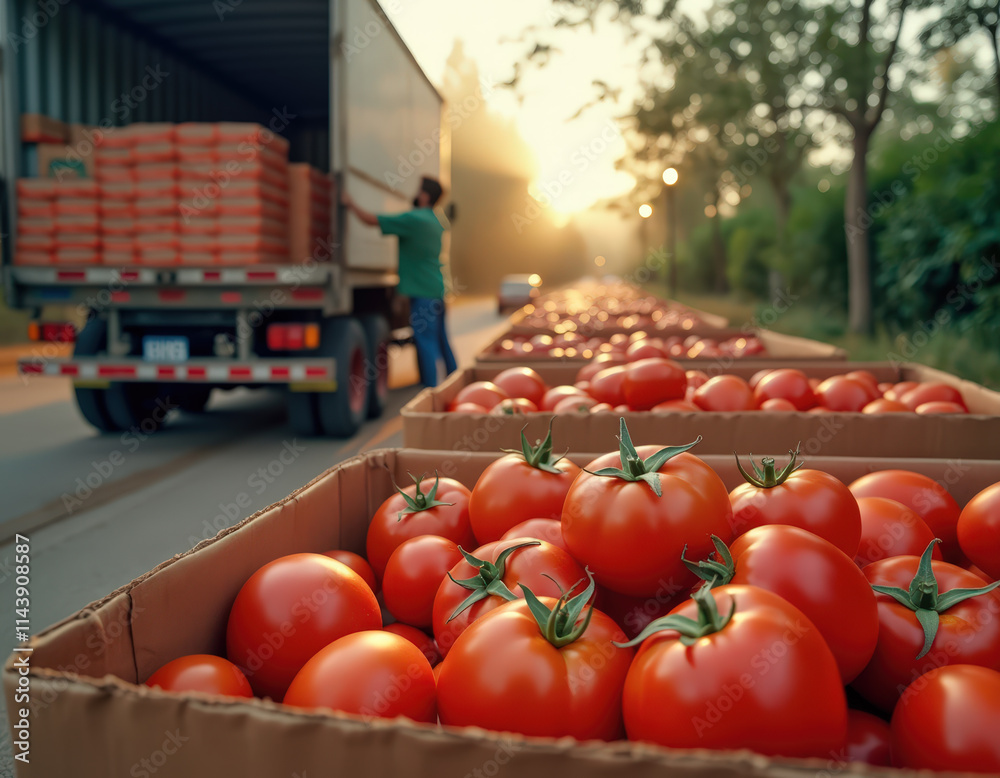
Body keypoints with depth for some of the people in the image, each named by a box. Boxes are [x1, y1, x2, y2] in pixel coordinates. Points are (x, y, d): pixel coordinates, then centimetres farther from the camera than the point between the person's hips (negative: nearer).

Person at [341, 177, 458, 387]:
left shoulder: (413, 219, -13)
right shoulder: (435, 222, 15)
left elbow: (371, 220, -12)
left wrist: (351, 203, 0)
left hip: (422, 293, -9)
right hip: (437, 290, 9)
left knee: (426, 343, -8)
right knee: (440, 341, 16)